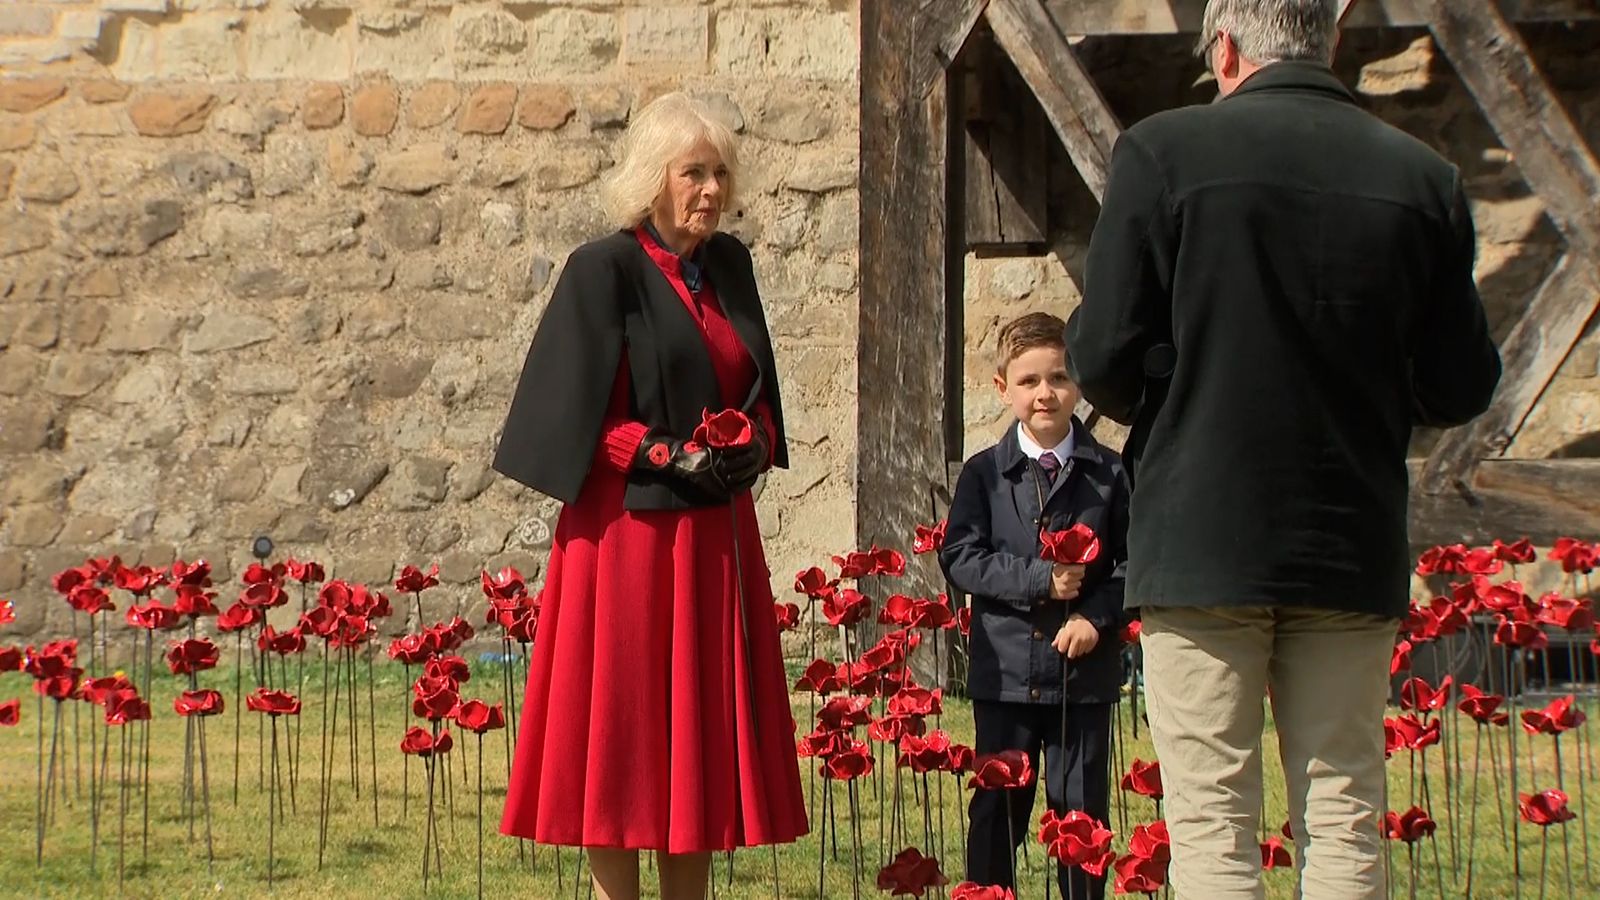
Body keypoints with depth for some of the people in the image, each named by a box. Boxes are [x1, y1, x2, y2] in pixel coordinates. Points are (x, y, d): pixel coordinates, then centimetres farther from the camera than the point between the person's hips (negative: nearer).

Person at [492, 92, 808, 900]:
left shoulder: (728, 265, 11)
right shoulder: (606, 270, -8)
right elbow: (577, 414, -10)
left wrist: (756, 443, -3)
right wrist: (670, 458, -19)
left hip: (715, 538, 6)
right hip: (632, 535, -6)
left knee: (703, 734, 7)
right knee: (622, 732, -3)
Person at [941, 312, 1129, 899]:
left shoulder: (1108, 474, 1)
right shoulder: (984, 474, 2)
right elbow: (960, 558, -7)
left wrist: (1096, 616, -15)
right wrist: (1040, 581, -16)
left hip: (1083, 671, 0)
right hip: (1004, 671, 0)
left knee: (1082, 816, 6)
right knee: (997, 813, 7)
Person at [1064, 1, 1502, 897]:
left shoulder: (1163, 151, -7)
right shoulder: (1423, 176, 2)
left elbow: (1105, 359, -9)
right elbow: (1460, 390, 4)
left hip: (1203, 544, -3)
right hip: (1354, 546, 3)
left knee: (1213, 825, 0)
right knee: (1344, 823, 8)